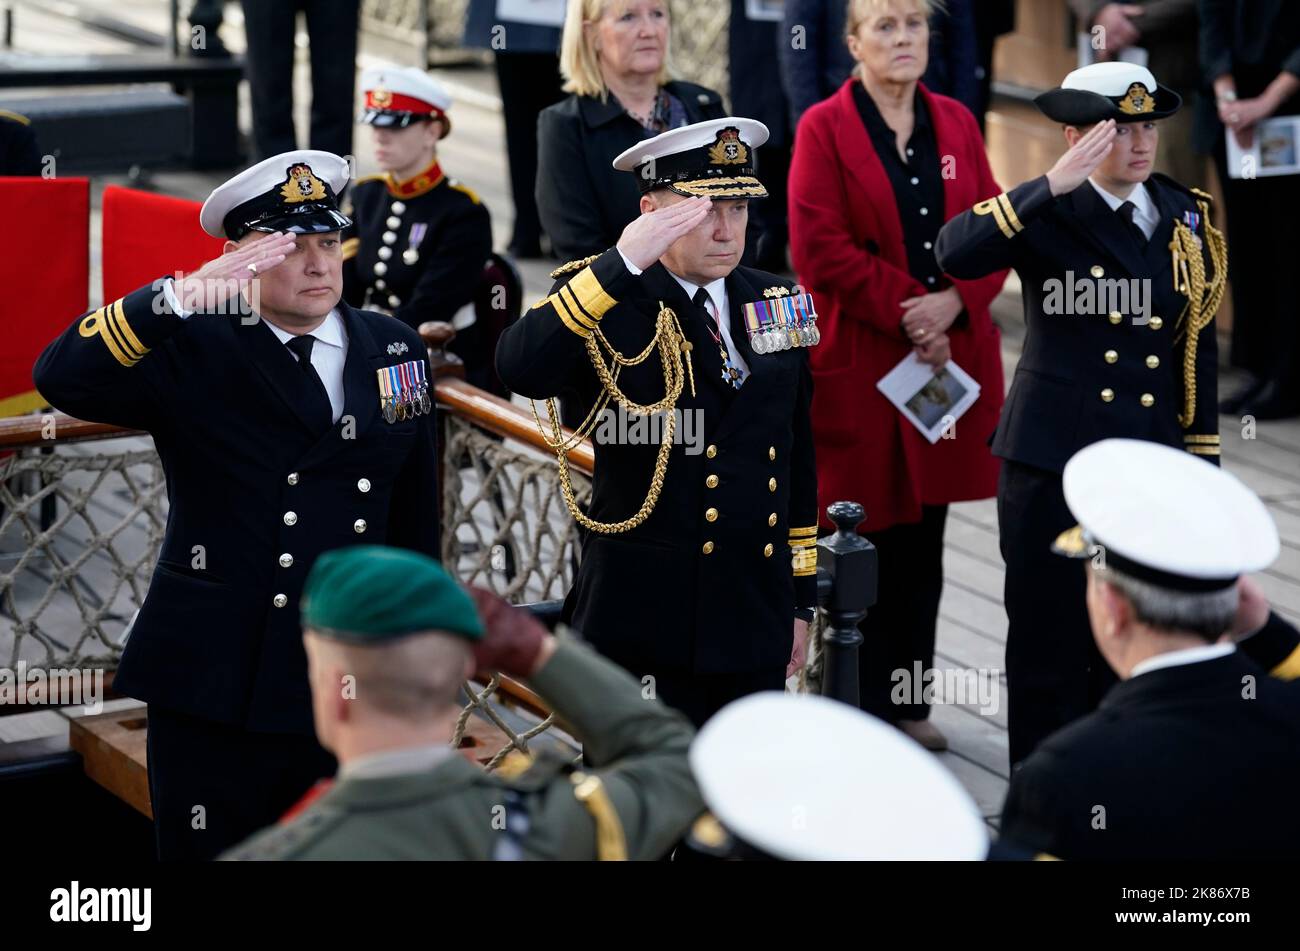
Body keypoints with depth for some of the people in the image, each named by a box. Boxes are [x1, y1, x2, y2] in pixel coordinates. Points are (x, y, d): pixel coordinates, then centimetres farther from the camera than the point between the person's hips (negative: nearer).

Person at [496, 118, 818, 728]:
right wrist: (623, 263, -34)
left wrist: (800, 598, 16)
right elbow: (521, 369, -29)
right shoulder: (609, 305, -7)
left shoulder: (774, 305, 10)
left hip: (755, 617, 5)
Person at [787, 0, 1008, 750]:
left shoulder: (956, 123, 10)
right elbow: (821, 249, -11)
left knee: (925, 542, 10)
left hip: (952, 358, 4)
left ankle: (911, 702, 19)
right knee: (868, 539, 0)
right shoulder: (825, 128, -3)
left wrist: (954, 302, -11)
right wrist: (906, 310, -15)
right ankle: (866, 711, 10)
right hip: (861, 363, -4)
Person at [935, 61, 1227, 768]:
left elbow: (1197, 344, 13)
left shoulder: (1186, 218, 7)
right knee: (1051, 646, 5)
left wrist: (1203, 458, 12)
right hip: (1053, 464, -4)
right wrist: (1055, 183, -30)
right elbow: (956, 254, -27)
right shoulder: (1048, 214, -7)